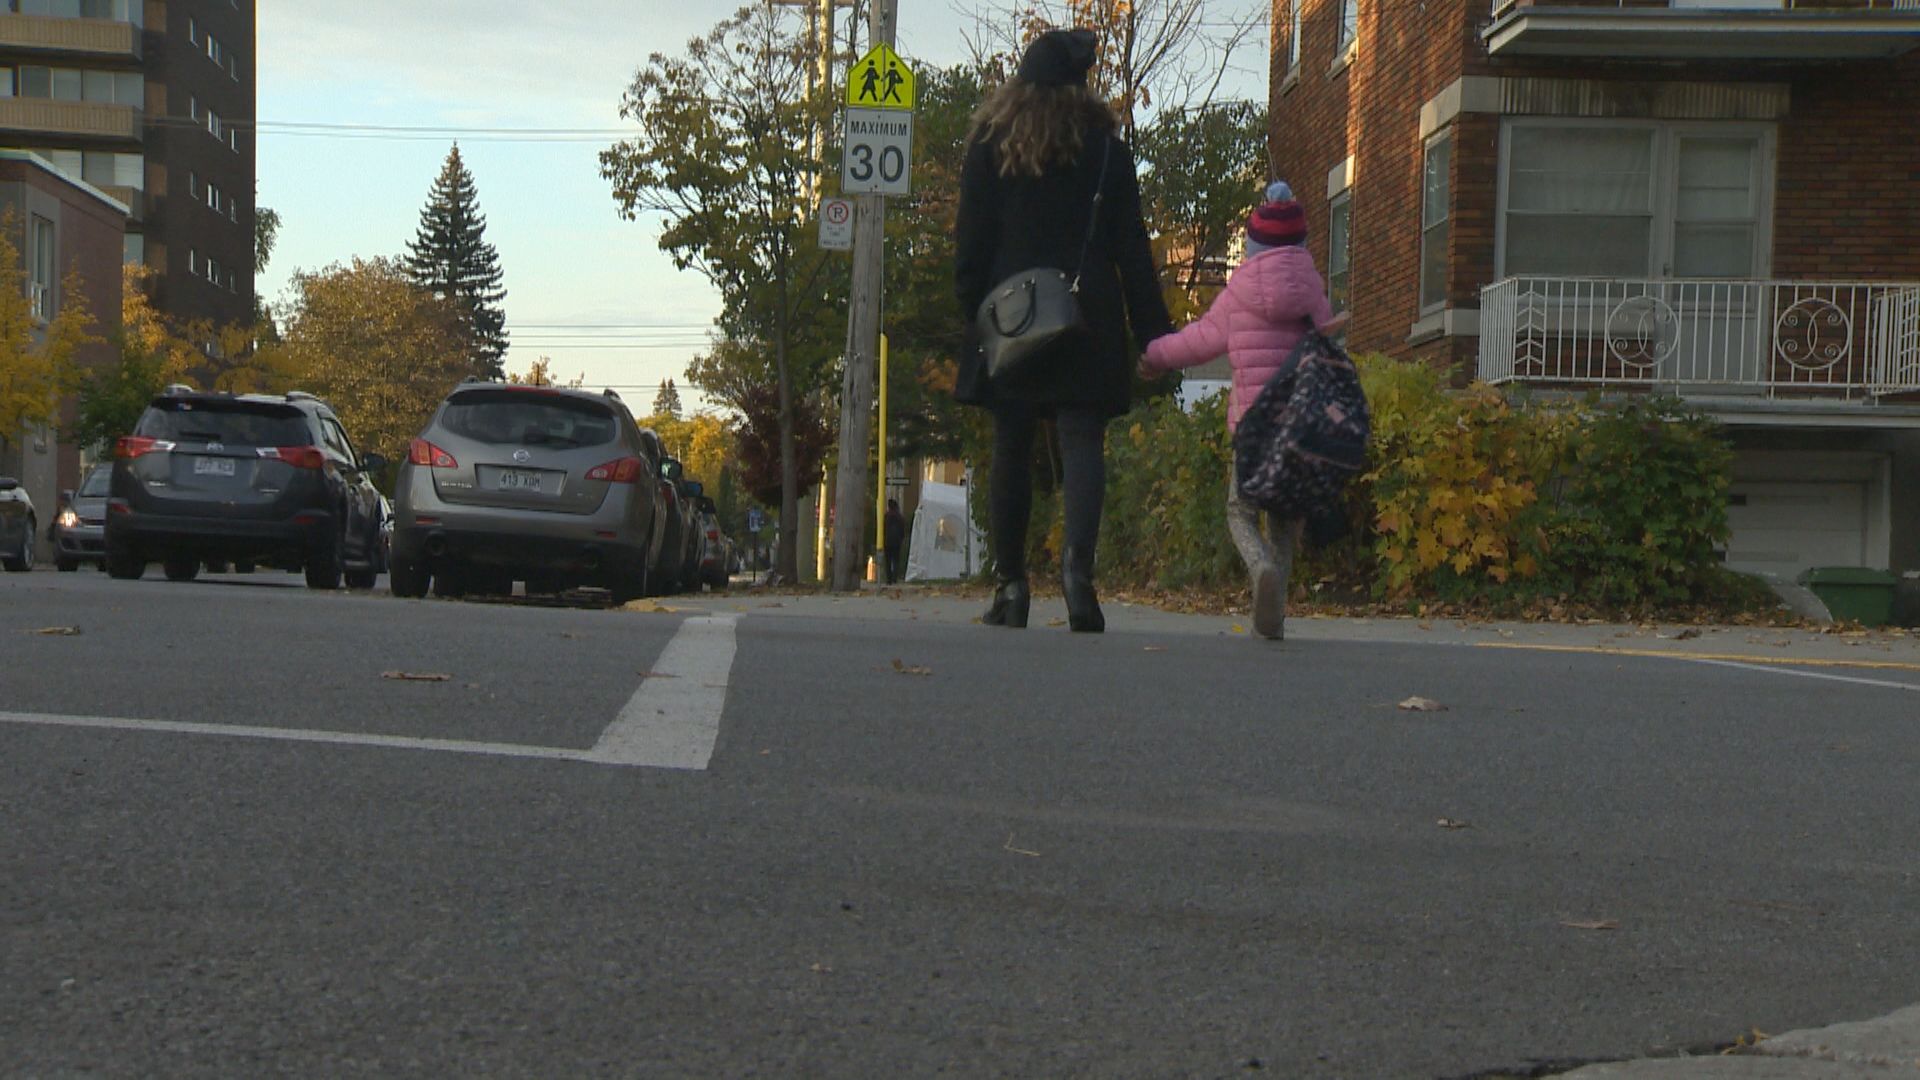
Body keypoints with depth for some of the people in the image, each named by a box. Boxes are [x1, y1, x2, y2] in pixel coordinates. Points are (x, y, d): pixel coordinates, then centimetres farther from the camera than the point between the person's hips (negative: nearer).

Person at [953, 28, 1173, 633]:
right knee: (1082, 442, -5)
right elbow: (1130, 247, 6)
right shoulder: (1107, 148, 7)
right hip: (1089, 321, 0)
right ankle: (1078, 560, -28)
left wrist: (973, 311, 6)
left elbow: (971, 241, 2)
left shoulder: (991, 144, 6)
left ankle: (1011, 585, 8)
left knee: (1011, 450, 6)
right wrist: (1153, 330, 6)